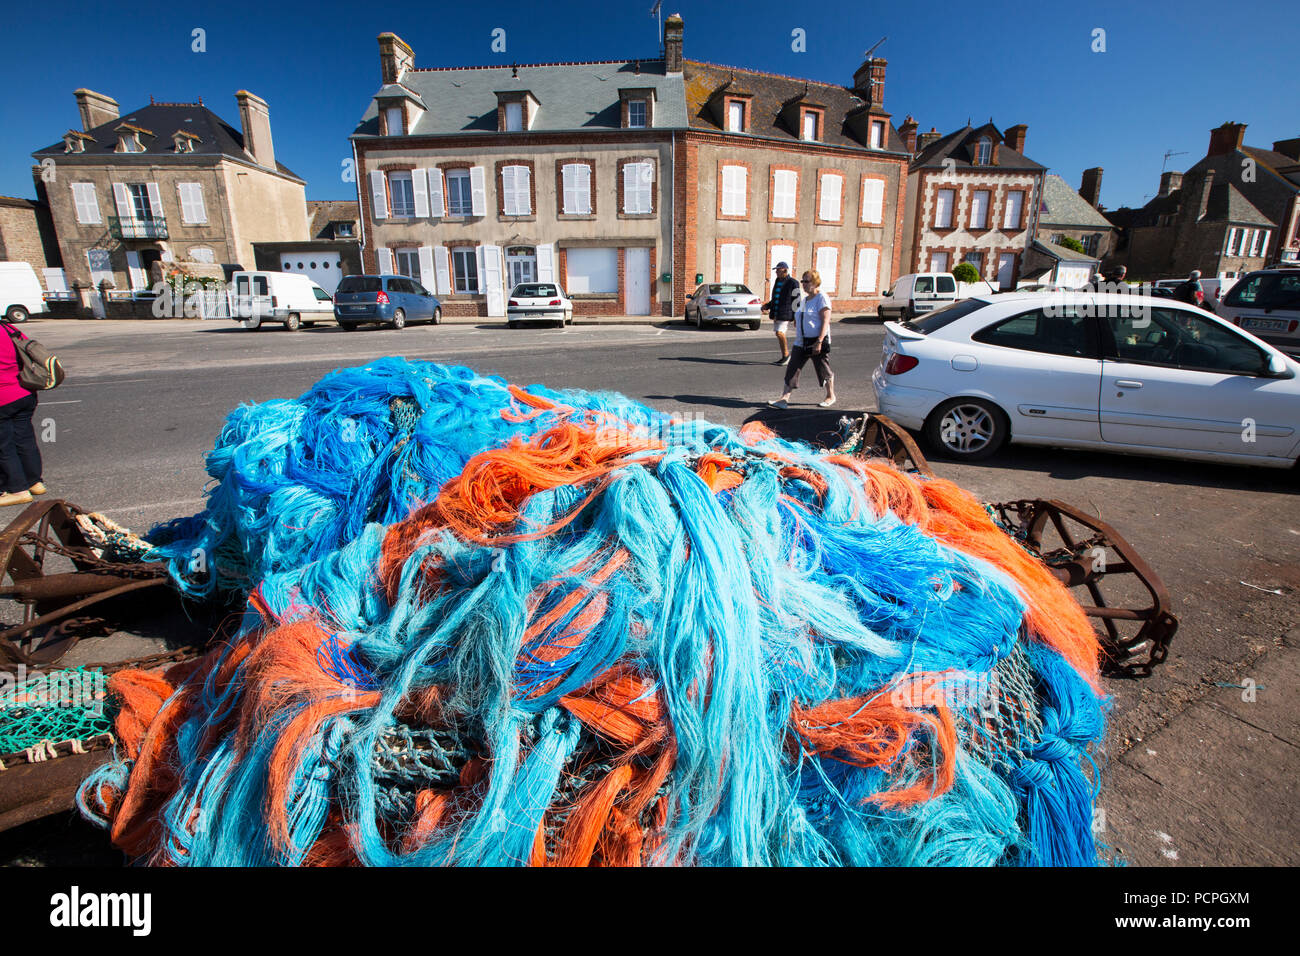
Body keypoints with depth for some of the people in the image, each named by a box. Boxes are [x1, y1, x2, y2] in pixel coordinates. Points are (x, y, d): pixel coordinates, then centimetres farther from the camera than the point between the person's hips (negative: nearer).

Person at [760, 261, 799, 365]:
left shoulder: (793, 283, -7)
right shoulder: (777, 282, 16)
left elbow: (796, 301, -9)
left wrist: (796, 317, -12)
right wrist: (767, 306, 9)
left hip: (785, 314, -8)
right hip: (776, 314, 8)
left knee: (779, 333, -19)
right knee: (780, 334, 9)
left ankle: (786, 354, -3)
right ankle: (785, 357, 17)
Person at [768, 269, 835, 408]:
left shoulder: (821, 298, -10)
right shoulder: (805, 299, 15)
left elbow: (825, 321, -18)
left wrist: (819, 342, -25)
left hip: (817, 342, -8)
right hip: (801, 342, 8)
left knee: (824, 370, 7)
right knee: (792, 370, -3)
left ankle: (831, 396, 26)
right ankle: (784, 399, -5)